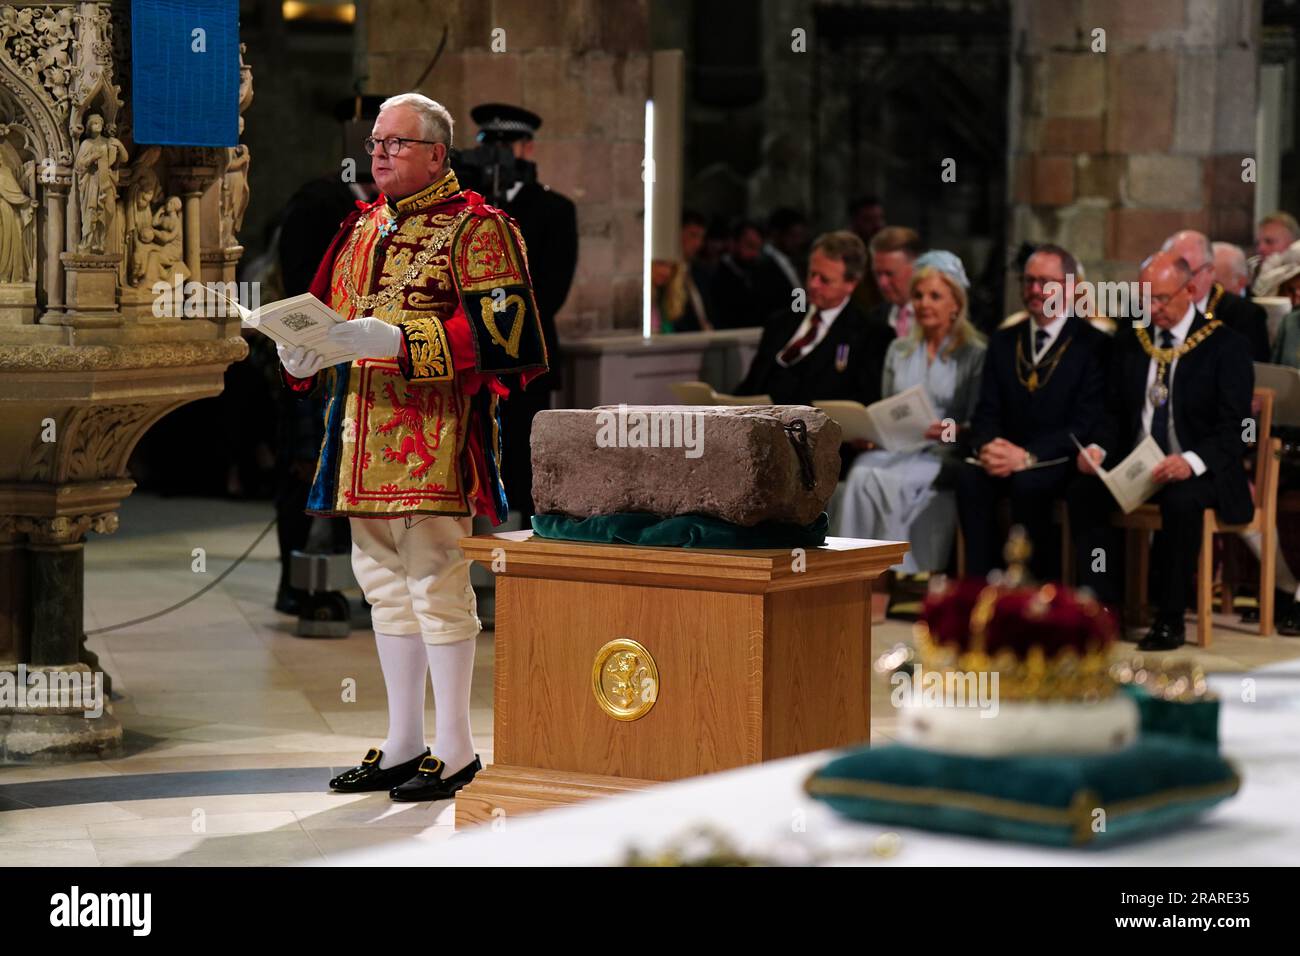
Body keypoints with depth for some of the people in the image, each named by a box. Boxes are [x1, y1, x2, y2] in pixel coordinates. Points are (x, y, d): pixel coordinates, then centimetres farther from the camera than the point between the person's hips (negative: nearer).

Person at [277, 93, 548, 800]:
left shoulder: (474, 228, -4)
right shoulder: (361, 229, 19)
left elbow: (498, 334, -15)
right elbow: (332, 319, 24)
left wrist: (399, 341, -23)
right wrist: (303, 355, 1)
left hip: (433, 437, -8)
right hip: (363, 436, 8)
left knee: (435, 582, -7)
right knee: (384, 582, 11)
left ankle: (456, 749, 1)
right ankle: (404, 742, 20)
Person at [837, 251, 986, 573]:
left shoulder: (974, 354, 5)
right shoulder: (898, 350, 20)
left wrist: (952, 431, -21)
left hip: (944, 456, -4)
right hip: (895, 449, 4)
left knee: (887, 481, -34)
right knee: (862, 474, -31)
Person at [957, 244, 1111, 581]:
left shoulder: (1095, 345, -2)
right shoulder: (1003, 341, 15)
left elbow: (1086, 423, -11)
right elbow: (987, 412, 10)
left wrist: (1028, 455, -22)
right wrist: (986, 446, -14)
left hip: (1062, 462, -4)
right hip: (1007, 456, 4)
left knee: (1028, 484, -35)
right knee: (970, 478, -27)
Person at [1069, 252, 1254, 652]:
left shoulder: (1227, 347, -5)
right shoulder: (1130, 346, 12)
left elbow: (1234, 430, -12)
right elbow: (1115, 413, 14)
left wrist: (1192, 461, -31)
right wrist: (1097, 448, -10)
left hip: (1199, 472, -5)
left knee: (1181, 501, -38)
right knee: (1082, 491, -24)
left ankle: (1170, 619, -23)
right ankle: (1102, 608, -17)